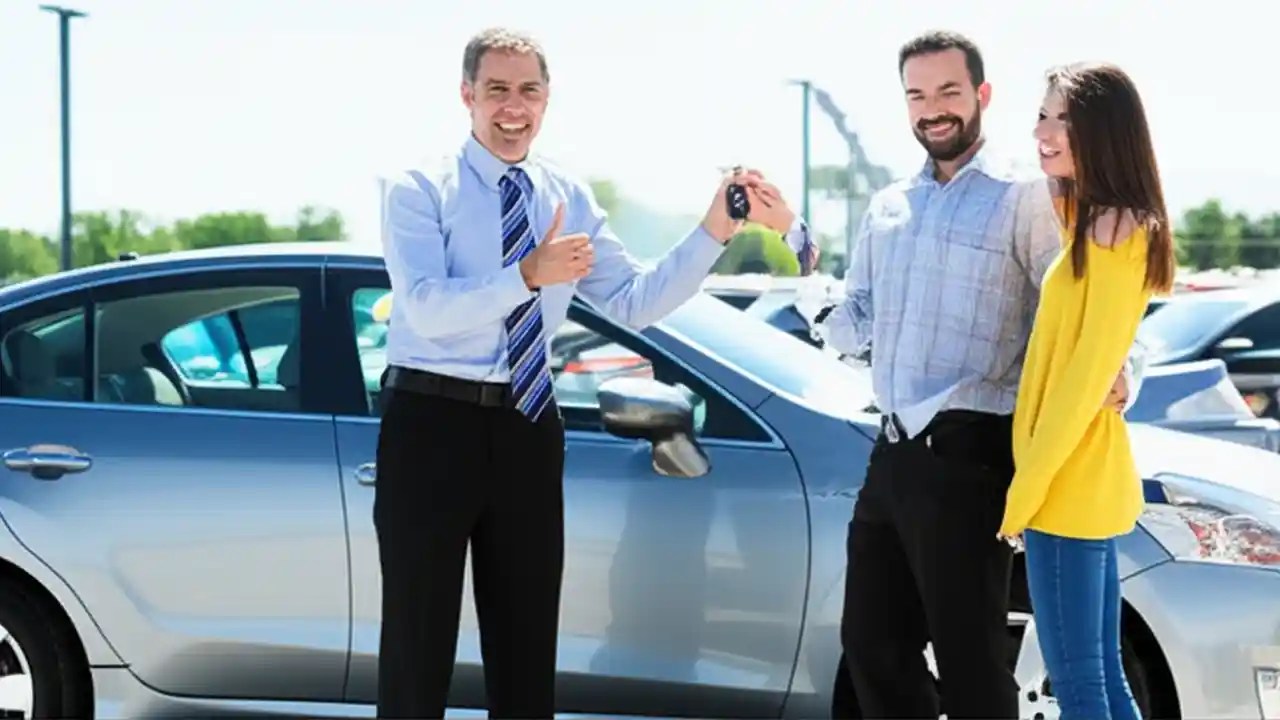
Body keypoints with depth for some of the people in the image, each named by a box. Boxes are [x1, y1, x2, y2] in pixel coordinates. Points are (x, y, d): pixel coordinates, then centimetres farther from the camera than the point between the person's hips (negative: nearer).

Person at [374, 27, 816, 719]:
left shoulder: (569, 198, 10)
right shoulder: (418, 190, -6)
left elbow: (635, 302, 2)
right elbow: (428, 309, -20)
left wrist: (715, 229, -9)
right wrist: (529, 275, -33)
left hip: (527, 428, 5)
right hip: (432, 423, -5)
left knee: (527, 640, 12)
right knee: (419, 638, 2)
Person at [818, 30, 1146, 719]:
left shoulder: (1023, 197, -5)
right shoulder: (887, 207, 17)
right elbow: (854, 328, 20)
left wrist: (1122, 369, -29)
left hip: (967, 455, -7)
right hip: (893, 454, 7)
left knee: (968, 659, -2)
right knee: (872, 643, 14)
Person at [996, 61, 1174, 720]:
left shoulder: (1116, 227, -13)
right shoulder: (1091, 221, 15)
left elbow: (1088, 371, -17)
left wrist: (1028, 484, -15)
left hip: (1070, 481, -9)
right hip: (1077, 480, 9)